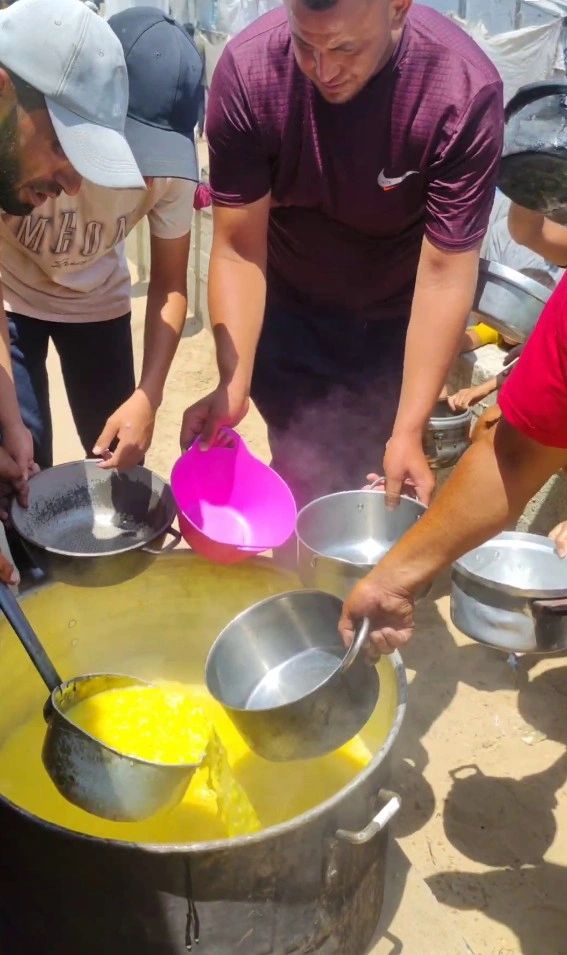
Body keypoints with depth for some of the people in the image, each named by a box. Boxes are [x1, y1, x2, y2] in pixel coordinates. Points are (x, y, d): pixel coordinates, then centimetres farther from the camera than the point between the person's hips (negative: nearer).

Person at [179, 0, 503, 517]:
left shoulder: (464, 90, -27)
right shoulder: (247, 70, -24)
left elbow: (445, 274, -25)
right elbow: (239, 249, -20)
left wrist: (408, 430, -28)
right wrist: (232, 384, -30)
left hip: (397, 315, 0)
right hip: (290, 308, 1)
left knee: (371, 476, 7)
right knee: (304, 479, 2)